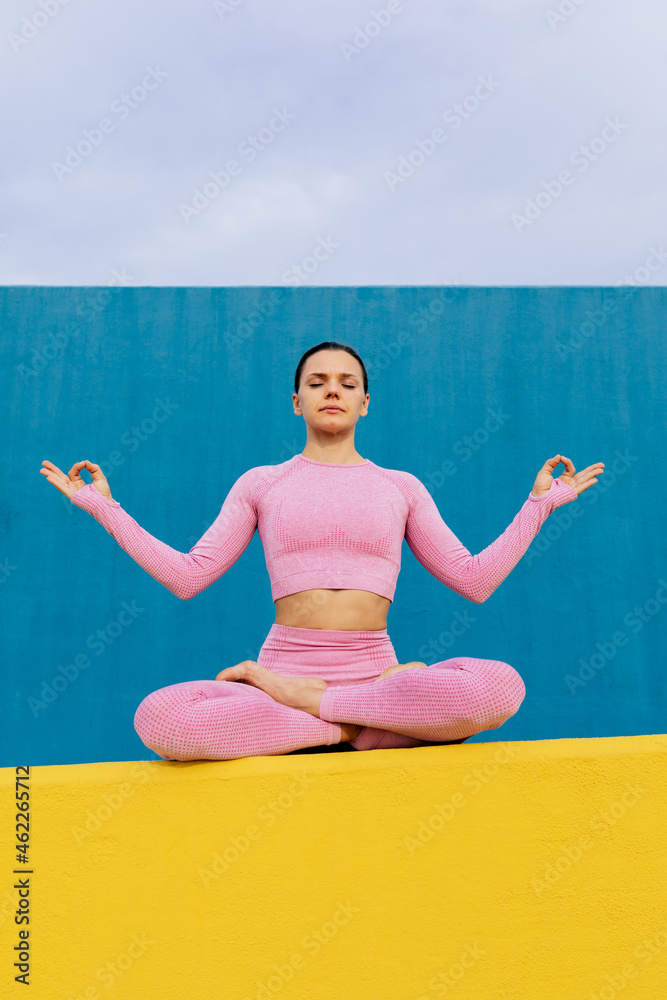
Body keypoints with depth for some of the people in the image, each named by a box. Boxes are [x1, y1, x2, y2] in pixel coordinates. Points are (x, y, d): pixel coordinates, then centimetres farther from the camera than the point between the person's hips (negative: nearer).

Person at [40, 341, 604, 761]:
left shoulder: (401, 487, 15)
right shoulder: (261, 484, 14)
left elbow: (475, 580, 12)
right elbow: (186, 576, 7)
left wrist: (540, 502, 12)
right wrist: (102, 506, 7)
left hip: (377, 674, 1)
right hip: (284, 667, 0)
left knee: (502, 685, -29)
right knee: (158, 719, -30)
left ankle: (304, 701, -16)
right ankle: (351, 725, -16)